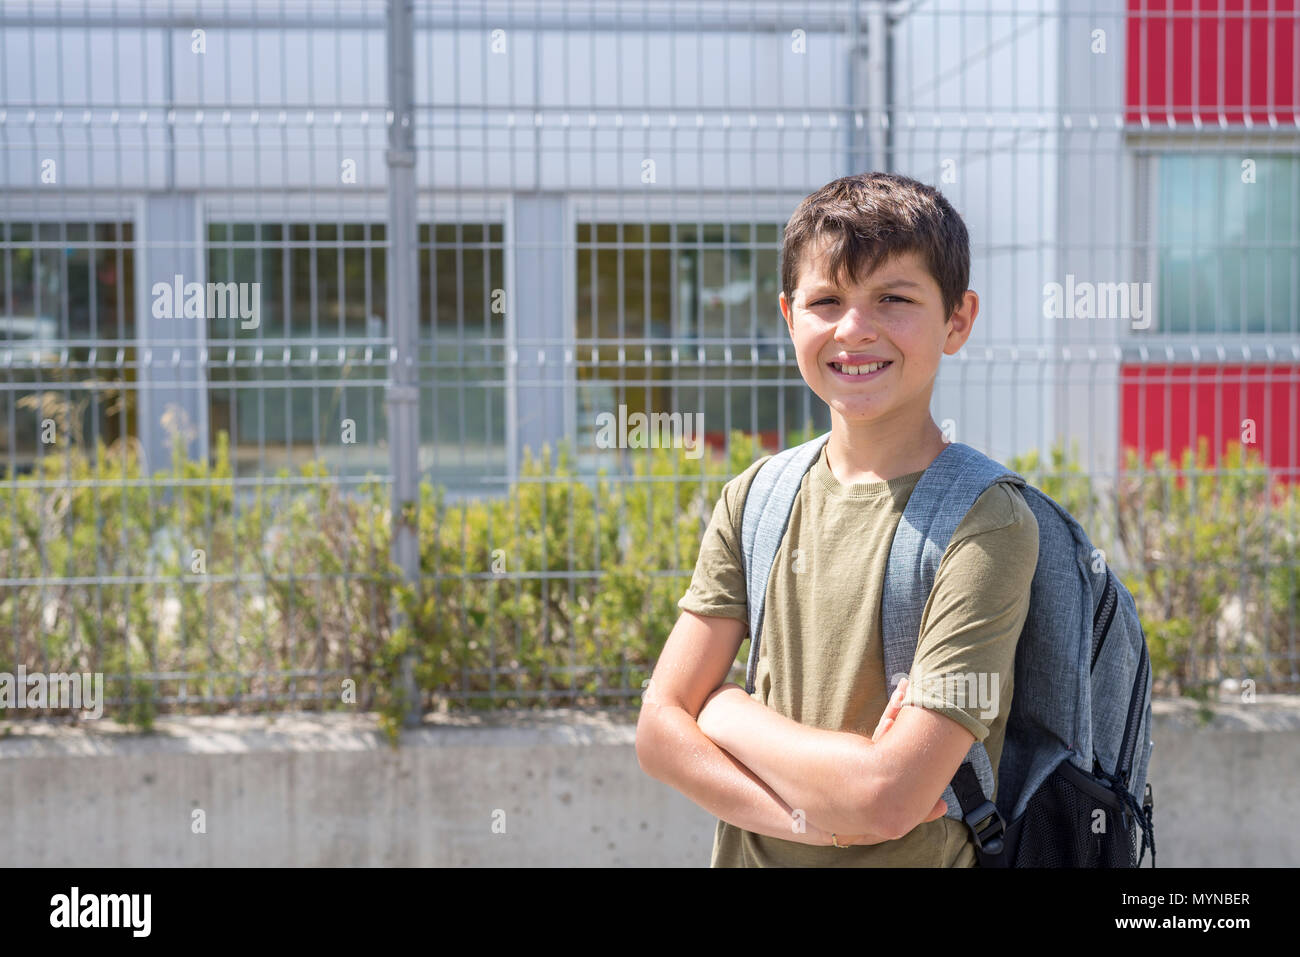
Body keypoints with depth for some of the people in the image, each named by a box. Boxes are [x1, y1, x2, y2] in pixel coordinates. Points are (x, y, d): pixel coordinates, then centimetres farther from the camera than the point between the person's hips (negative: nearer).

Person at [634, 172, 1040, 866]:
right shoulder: (755, 498, -4)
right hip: (746, 856, 4)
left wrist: (724, 709, -12)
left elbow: (886, 800, -26)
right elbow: (659, 731, -7)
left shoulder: (988, 523, -20)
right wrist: (814, 815, -22)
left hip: (908, 860, -4)